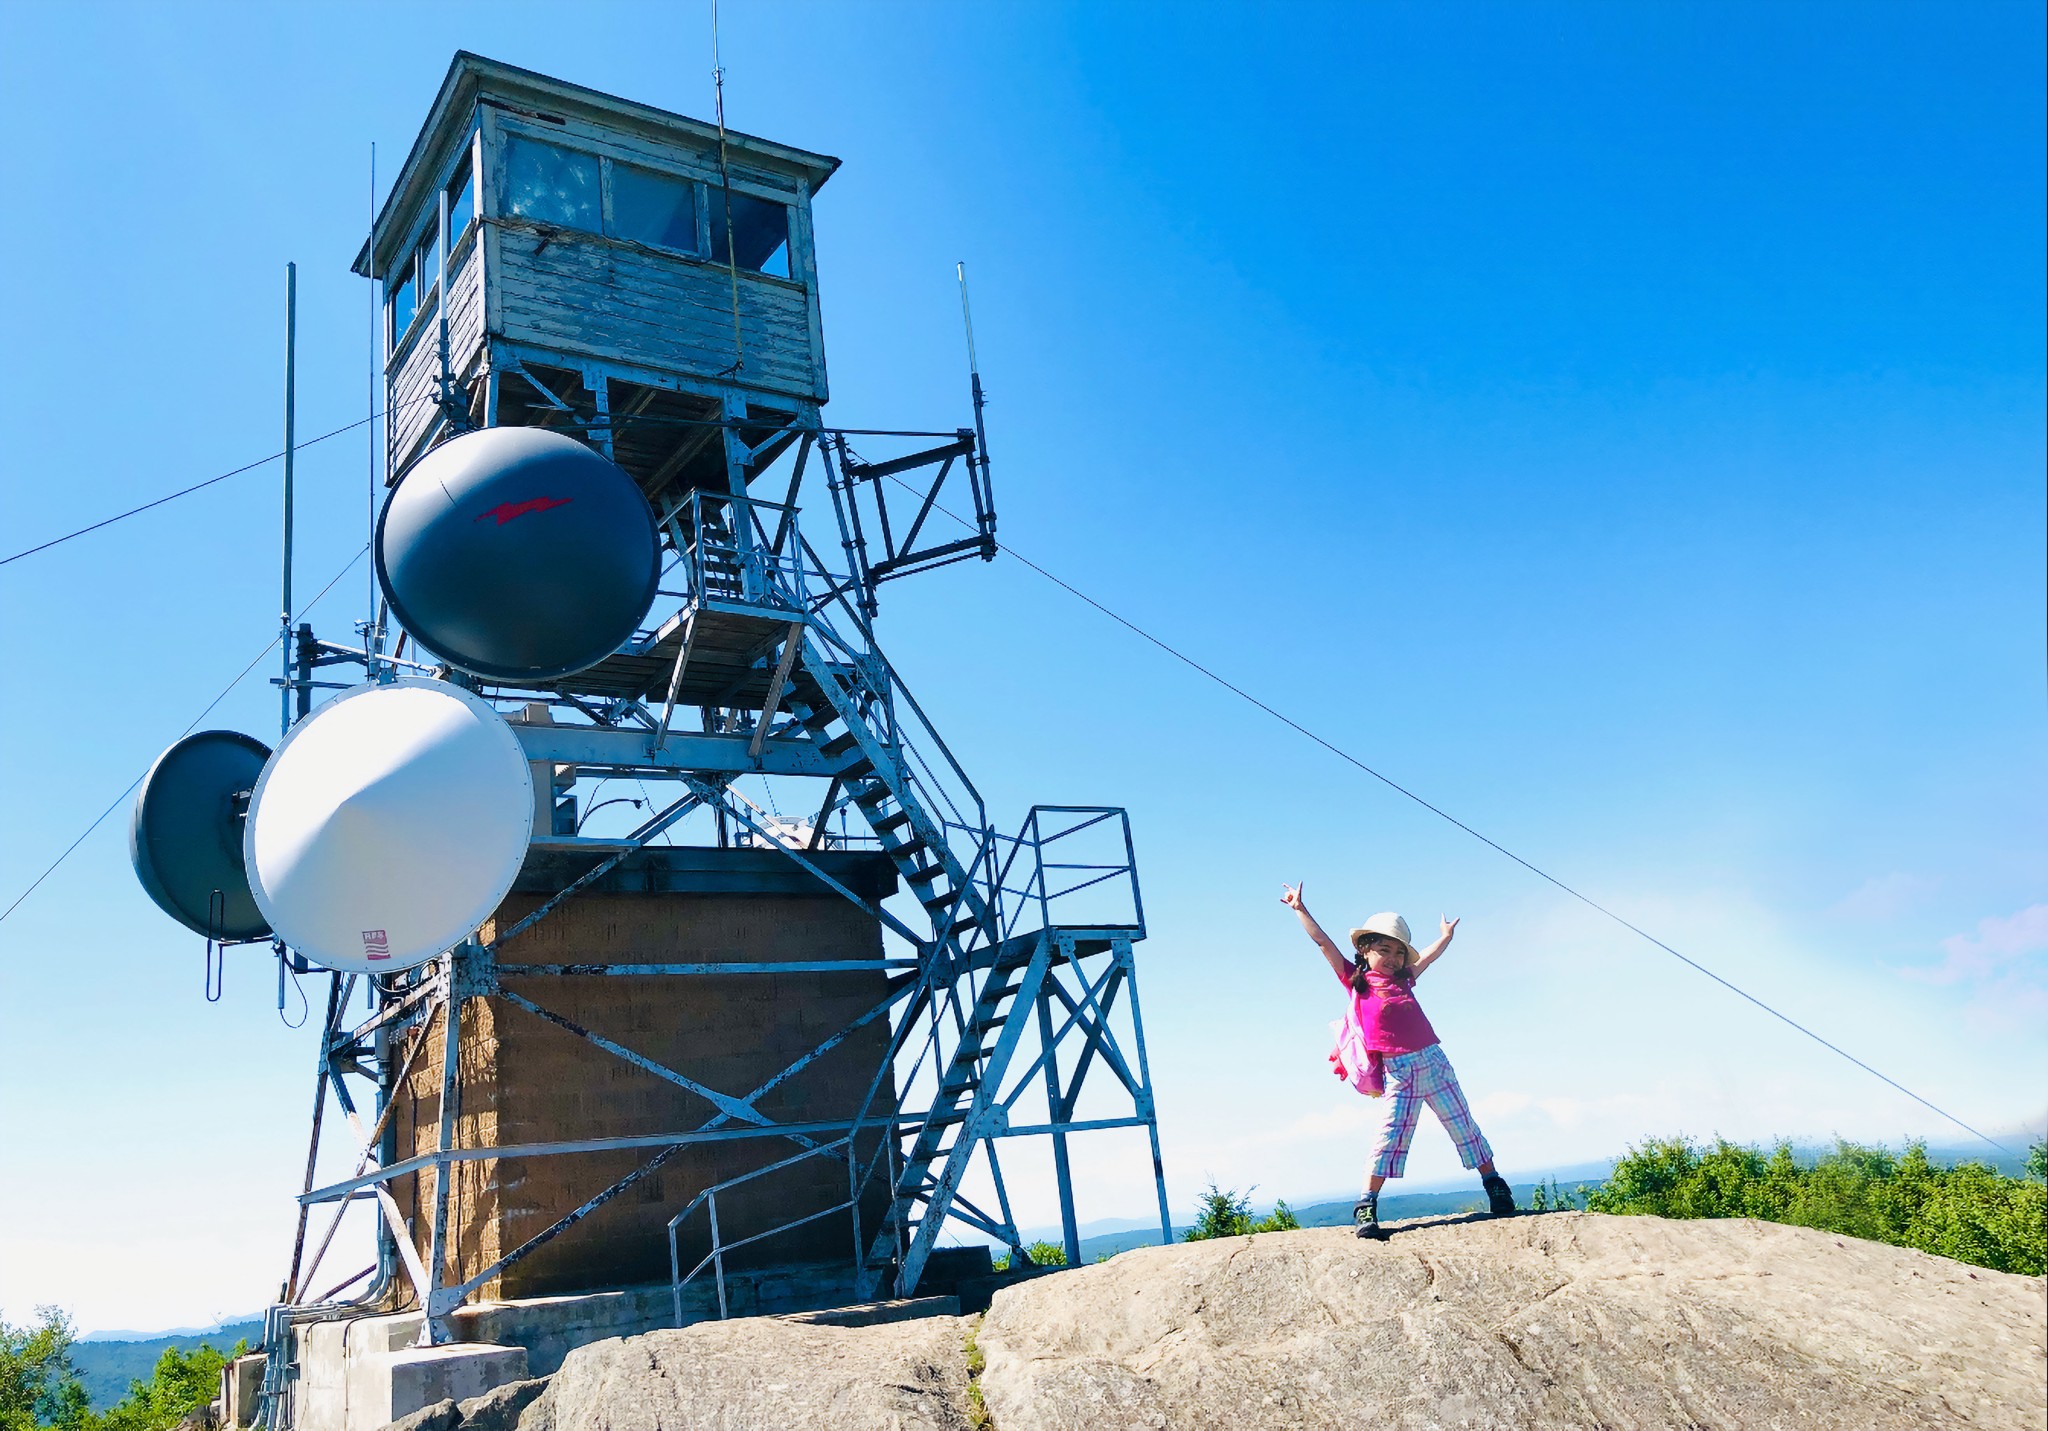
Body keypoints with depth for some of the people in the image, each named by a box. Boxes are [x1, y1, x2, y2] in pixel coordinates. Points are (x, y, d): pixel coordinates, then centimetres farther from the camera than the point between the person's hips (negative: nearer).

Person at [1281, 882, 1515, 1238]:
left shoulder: (1402, 980, 18)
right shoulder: (1356, 979, 6)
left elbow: (1427, 957, 36)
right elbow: (1324, 943, 6)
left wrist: (1446, 935, 42)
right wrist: (1300, 909, 7)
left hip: (1433, 1061, 4)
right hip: (1398, 1072, -4)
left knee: (1463, 1125, 10)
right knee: (1391, 1135, -10)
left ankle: (1494, 1185, 22)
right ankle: (1366, 1205, -6)